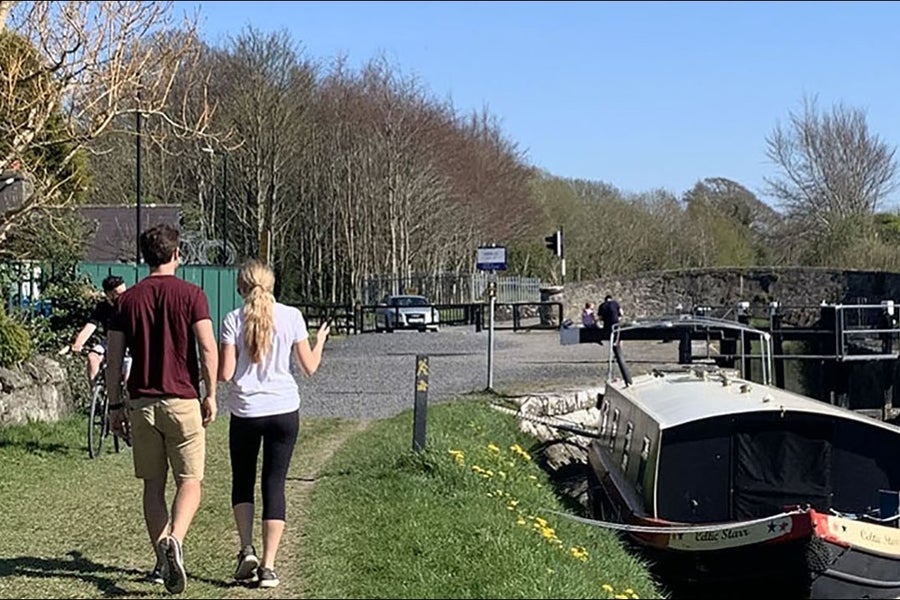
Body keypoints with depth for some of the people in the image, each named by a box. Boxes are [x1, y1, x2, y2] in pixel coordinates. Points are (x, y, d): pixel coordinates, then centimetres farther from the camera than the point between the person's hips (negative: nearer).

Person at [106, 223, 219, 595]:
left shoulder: (128, 299, 5)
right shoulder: (191, 294, -3)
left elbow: (113, 358, 4)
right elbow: (208, 348, -11)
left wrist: (114, 405, 10)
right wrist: (210, 395, -3)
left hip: (141, 403, 3)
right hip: (182, 400, -3)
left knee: (153, 486, 11)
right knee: (189, 482, 1)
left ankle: (162, 561, 13)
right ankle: (174, 540, -23)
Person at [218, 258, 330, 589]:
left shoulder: (233, 320, -5)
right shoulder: (291, 316, -1)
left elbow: (225, 374, -8)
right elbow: (310, 367, 3)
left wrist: (213, 360, 13)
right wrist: (321, 339, 21)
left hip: (245, 412, -1)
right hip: (284, 412, 1)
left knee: (242, 482, 18)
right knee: (274, 486, 6)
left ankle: (247, 550, 3)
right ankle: (267, 565, 3)